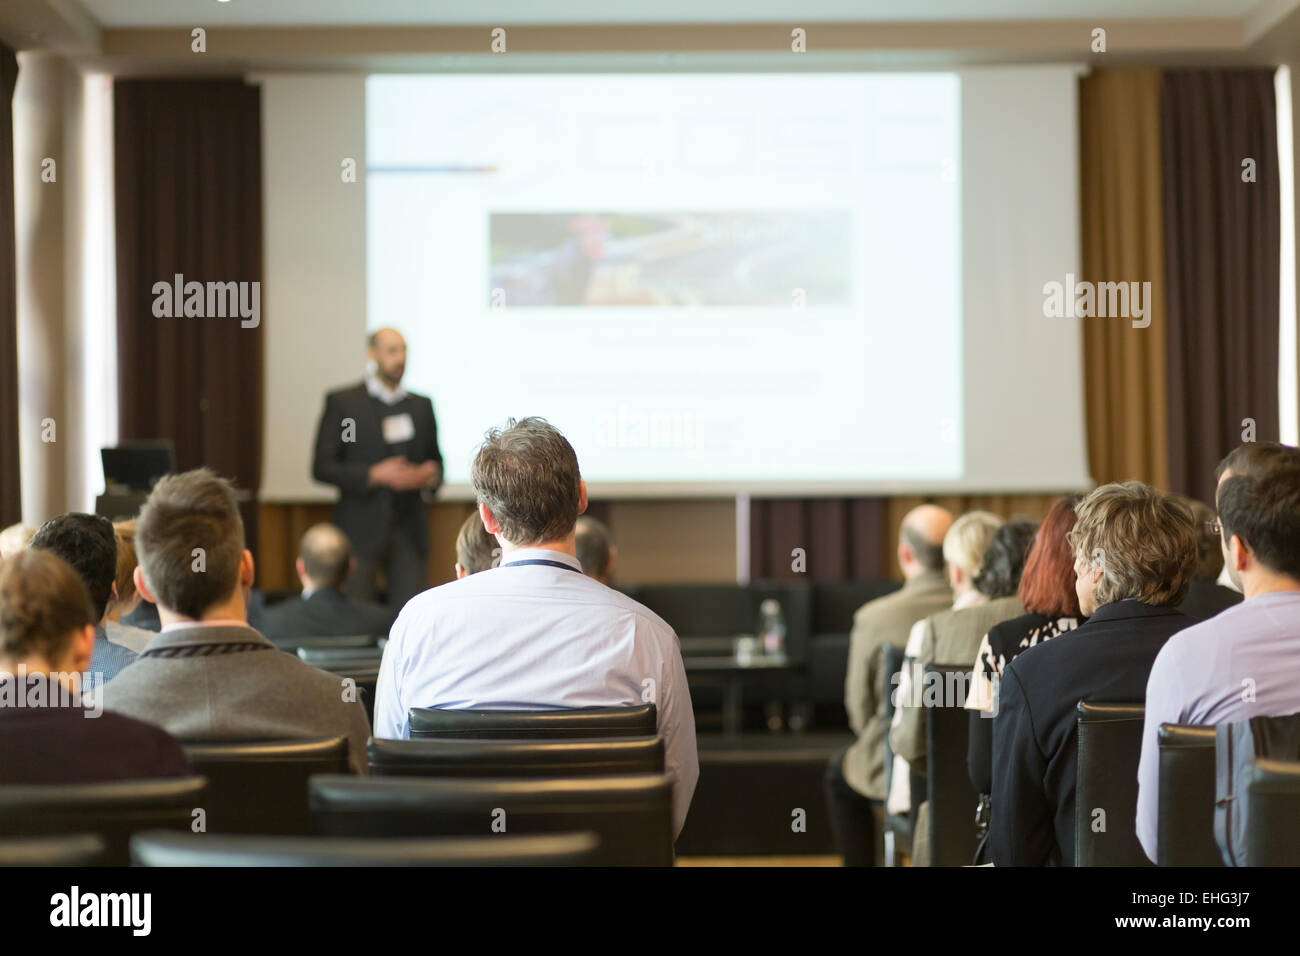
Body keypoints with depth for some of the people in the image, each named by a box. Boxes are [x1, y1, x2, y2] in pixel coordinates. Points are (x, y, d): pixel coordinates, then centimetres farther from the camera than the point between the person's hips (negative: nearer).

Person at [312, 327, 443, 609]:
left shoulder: (421, 406, 14)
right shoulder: (342, 403, 2)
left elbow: (435, 459, 23)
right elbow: (322, 467, -3)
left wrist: (429, 475, -2)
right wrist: (375, 475, -15)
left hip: (409, 530, 3)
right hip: (362, 530, -3)